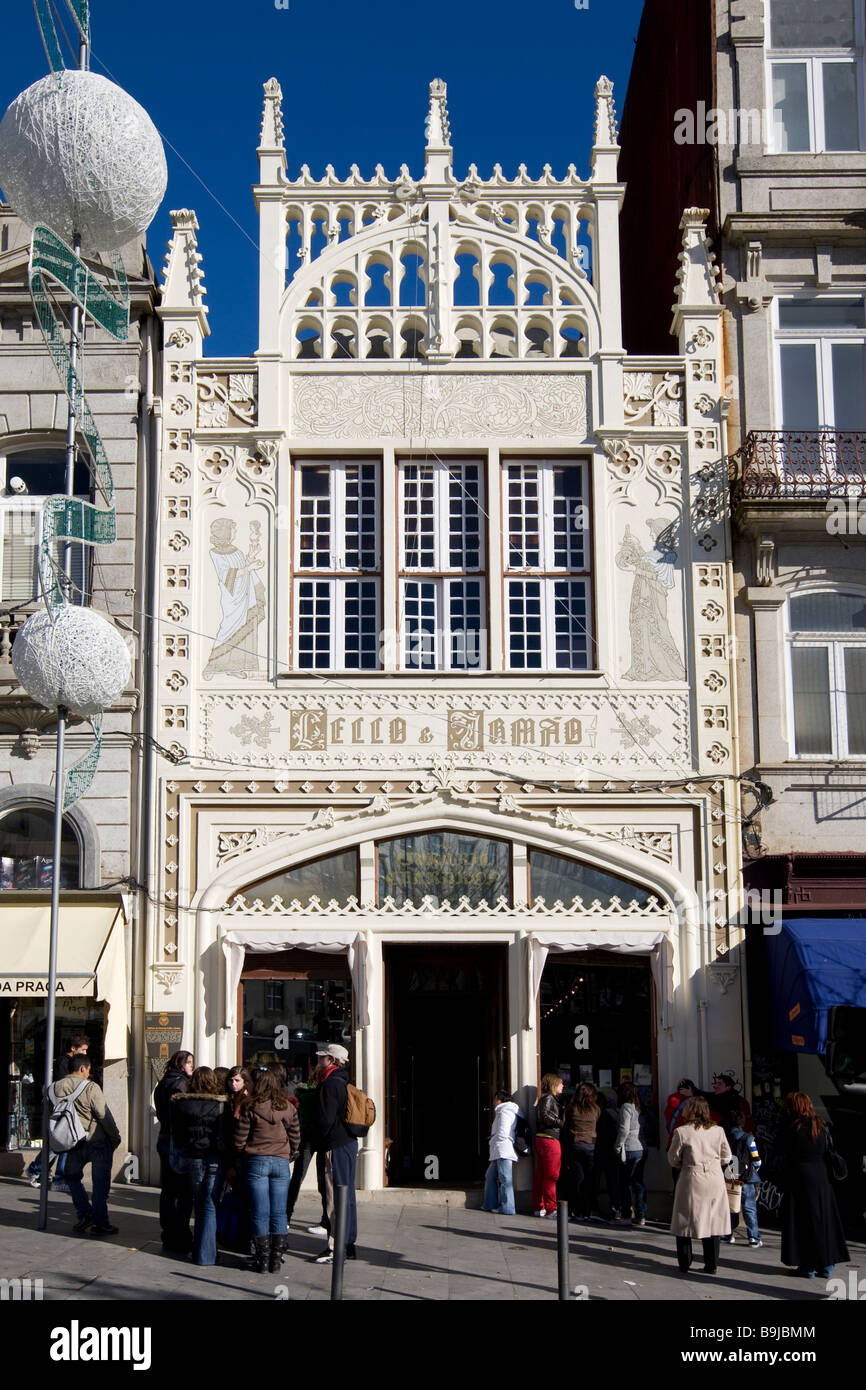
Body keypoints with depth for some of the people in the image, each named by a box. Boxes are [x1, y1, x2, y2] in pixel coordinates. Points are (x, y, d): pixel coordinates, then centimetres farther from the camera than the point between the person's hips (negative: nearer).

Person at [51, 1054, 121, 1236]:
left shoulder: (56, 1087, -1)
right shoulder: (90, 1087, -15)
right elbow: (104, 1116, -13)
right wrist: (115, 1137, -1)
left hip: (73, 1143, 4)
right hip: (98, 1141, -4)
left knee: (72, 1177, 23)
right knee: (100, 1182, 4)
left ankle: (85, 1215, 13)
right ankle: (99, 1223, 4)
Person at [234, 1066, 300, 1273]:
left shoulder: (250, 1108, -6)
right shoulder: (289, 1108, 3)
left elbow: (239, 1141, -3)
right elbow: (295, 1139, 9)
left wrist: (243, 1156, 15)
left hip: (256, 1162, -2)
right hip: (281, 1163, 3)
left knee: (260, 1214, 3)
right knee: (279, 1214, 8)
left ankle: (262, 1259, 6)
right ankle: (276, 1258, 9)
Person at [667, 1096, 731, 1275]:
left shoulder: (682, 1132, -10)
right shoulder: (718, 1131, -1)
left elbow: (673, 1160, -2)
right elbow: (726, 1157, 8)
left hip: (692, 1180, -3)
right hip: (715, 1181, 3)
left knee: (685, 1221, 9)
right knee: (712, 1221, 11)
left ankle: (685, 1264, 13)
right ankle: (711, 1265, 13)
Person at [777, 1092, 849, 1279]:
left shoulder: (791, 1127, -11)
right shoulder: (821, 1126, 4)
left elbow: (779, 1151, -4)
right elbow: (827, 1152, 7)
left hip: (798, 1178, -4)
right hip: (821, 1177, 4)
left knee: (802, 1222, 3)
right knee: (824, 1219, 11)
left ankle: (807, 1266, 4)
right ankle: (826, 1265, 13)